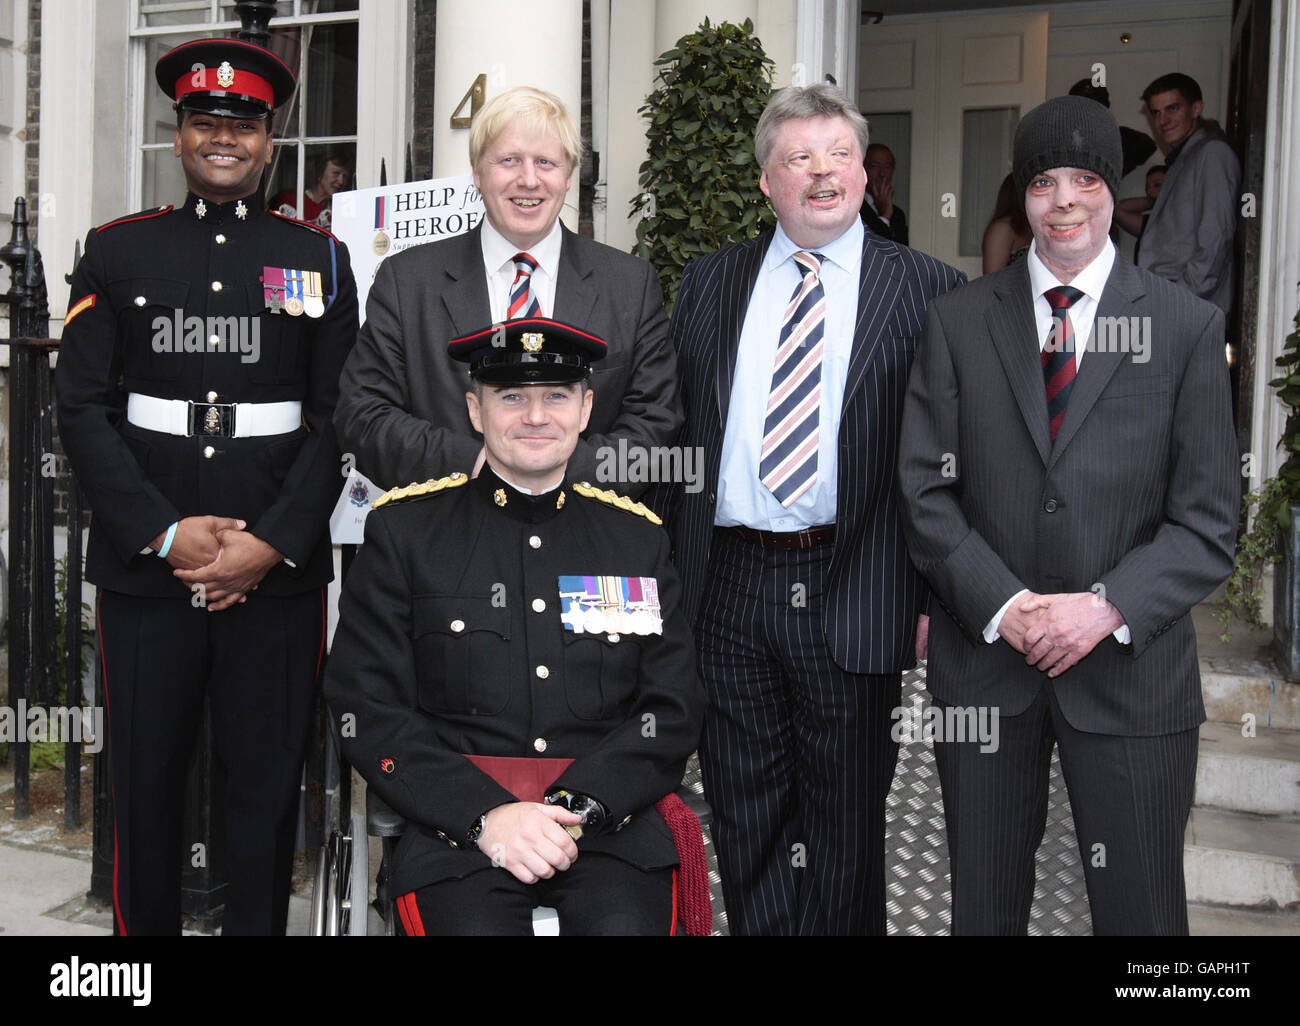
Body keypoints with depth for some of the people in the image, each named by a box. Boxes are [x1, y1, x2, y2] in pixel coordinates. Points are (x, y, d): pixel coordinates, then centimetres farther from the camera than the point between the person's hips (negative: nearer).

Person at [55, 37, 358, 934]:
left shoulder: (318, 258, 8)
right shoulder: (117, 252, 8)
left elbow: (338, 417, 3)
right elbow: (84, 406, 1)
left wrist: (273, 543, -9)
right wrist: (164, 533, -10)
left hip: (278, 570, 0)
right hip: (145, 568, 0)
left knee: (267, 786, 7)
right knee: (146, 784, 8)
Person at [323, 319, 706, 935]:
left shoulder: (636, 537, 14)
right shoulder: (405, 529, 8)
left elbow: (673, 710, 7)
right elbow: (367, 710, 1)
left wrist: (574, 806, -10)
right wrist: (488, 814, -13)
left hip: (609, 818, 2)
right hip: (458, 826, -1)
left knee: (624, 924, -27)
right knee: (474, 924, -29)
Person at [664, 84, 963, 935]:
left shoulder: (926, 290, 0)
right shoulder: (709, 284, 10)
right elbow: (674, 434, 11)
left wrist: (937, 595, -6)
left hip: (852, 598, -2)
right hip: (727, 586, 3)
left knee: (847, 824, 11)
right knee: (745, 815, 14)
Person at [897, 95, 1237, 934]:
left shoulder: (1189, 328, 1)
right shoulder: (958, 322, 4)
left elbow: (1208, 521, -2)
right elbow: (925, 490, 0)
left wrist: (1110, 607, -16)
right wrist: (1002, 605, -12)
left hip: (1132, 668, -1)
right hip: (983, 655, 1)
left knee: (1140, 910, 8)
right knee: (984, 903, 15)